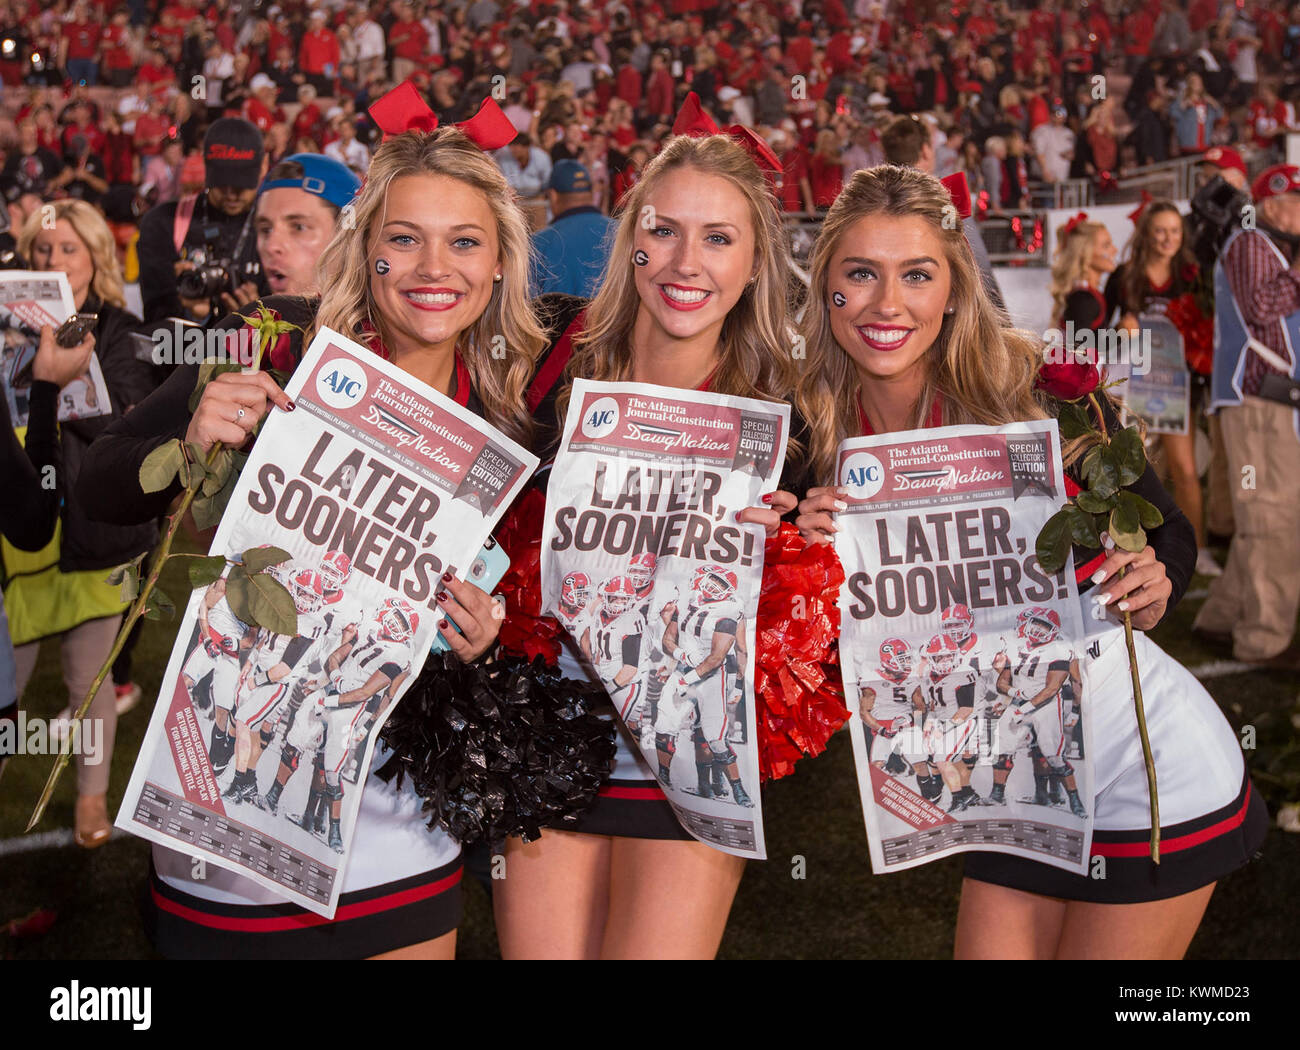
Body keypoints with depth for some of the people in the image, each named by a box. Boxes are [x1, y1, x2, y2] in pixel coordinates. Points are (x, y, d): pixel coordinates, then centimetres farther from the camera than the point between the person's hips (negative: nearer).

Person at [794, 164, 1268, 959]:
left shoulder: (1042, 398, -16)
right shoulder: (829, 445, -5)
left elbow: (1169, 535, -3)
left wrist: (1150, 593, -24)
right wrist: (819, 556, -18)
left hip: (1151, 774, -4)